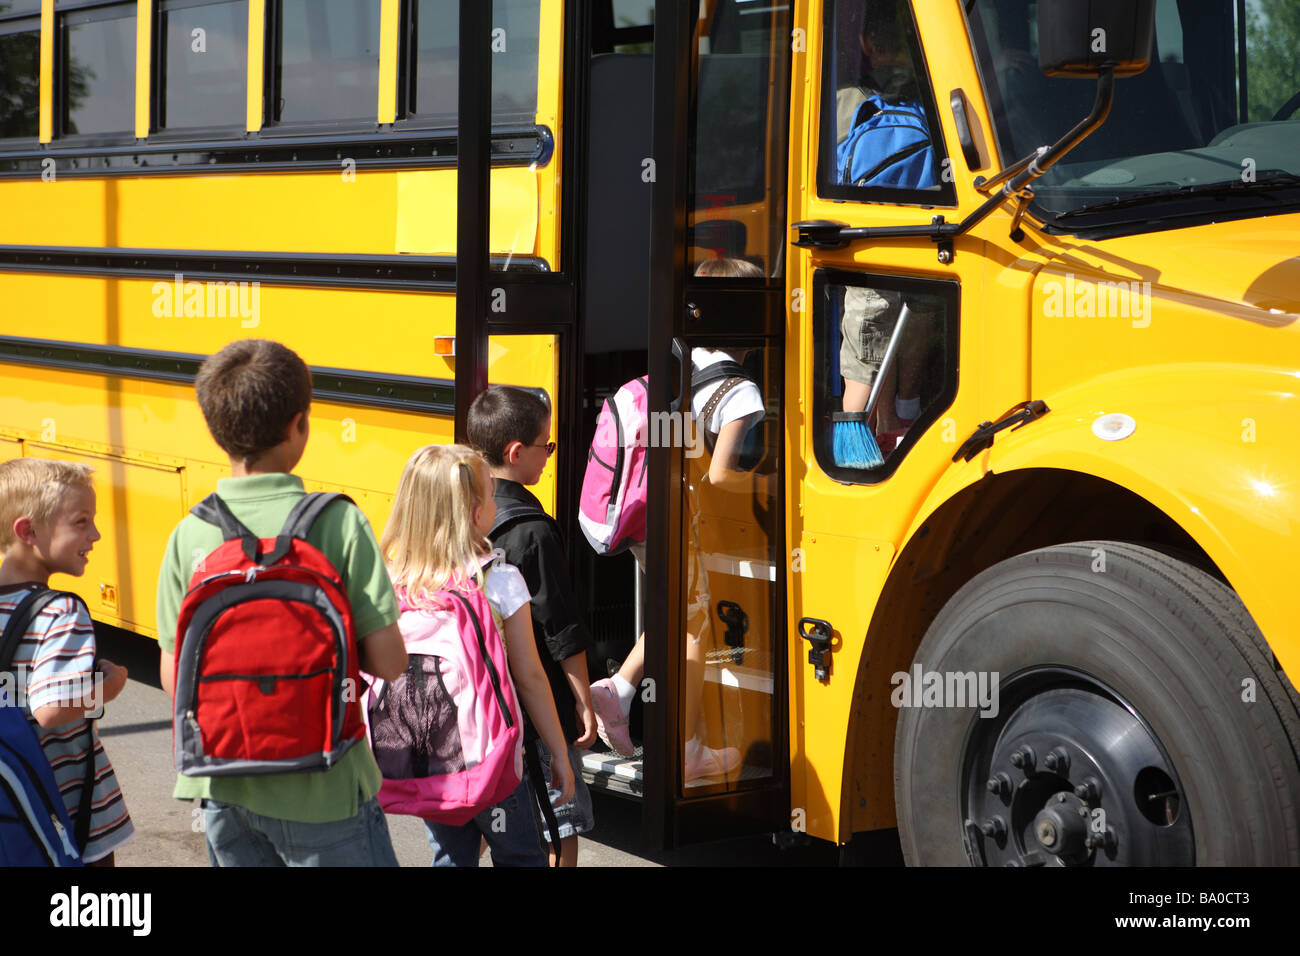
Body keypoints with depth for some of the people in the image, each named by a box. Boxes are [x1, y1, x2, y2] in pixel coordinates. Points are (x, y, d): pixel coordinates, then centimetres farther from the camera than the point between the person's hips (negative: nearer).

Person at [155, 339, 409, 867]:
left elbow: (175, 679, -1)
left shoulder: (188, 536, -5)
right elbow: (388, 661, -15)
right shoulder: (339, 523, -14)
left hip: (223, 786, 4)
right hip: (320, 790, -4)